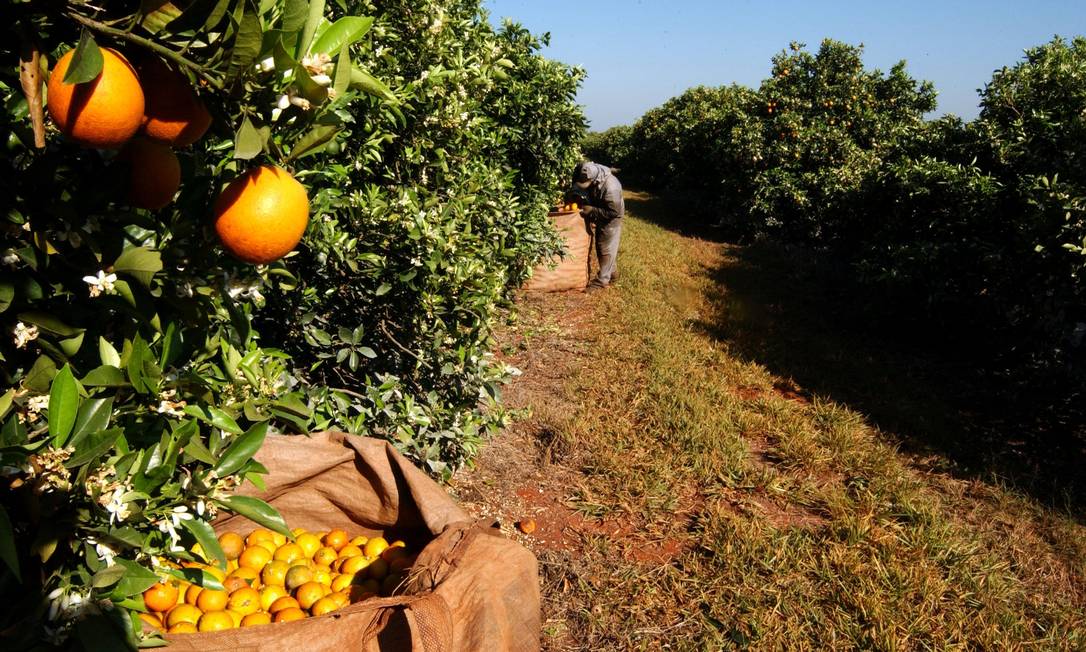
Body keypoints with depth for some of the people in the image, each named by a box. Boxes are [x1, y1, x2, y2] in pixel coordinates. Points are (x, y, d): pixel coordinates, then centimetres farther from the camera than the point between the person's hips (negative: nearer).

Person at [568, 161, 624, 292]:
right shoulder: (589, 178, -14)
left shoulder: (610, 187, -37)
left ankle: (602, 280, 7)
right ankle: (612, 272, 35)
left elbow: (614, 212, -30)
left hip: (611, 219, -8)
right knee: (600, 245, 18)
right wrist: (576, 198, -13)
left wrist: (591, 210, -29)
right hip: (599, 217, 8)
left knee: (606, 248, -1)